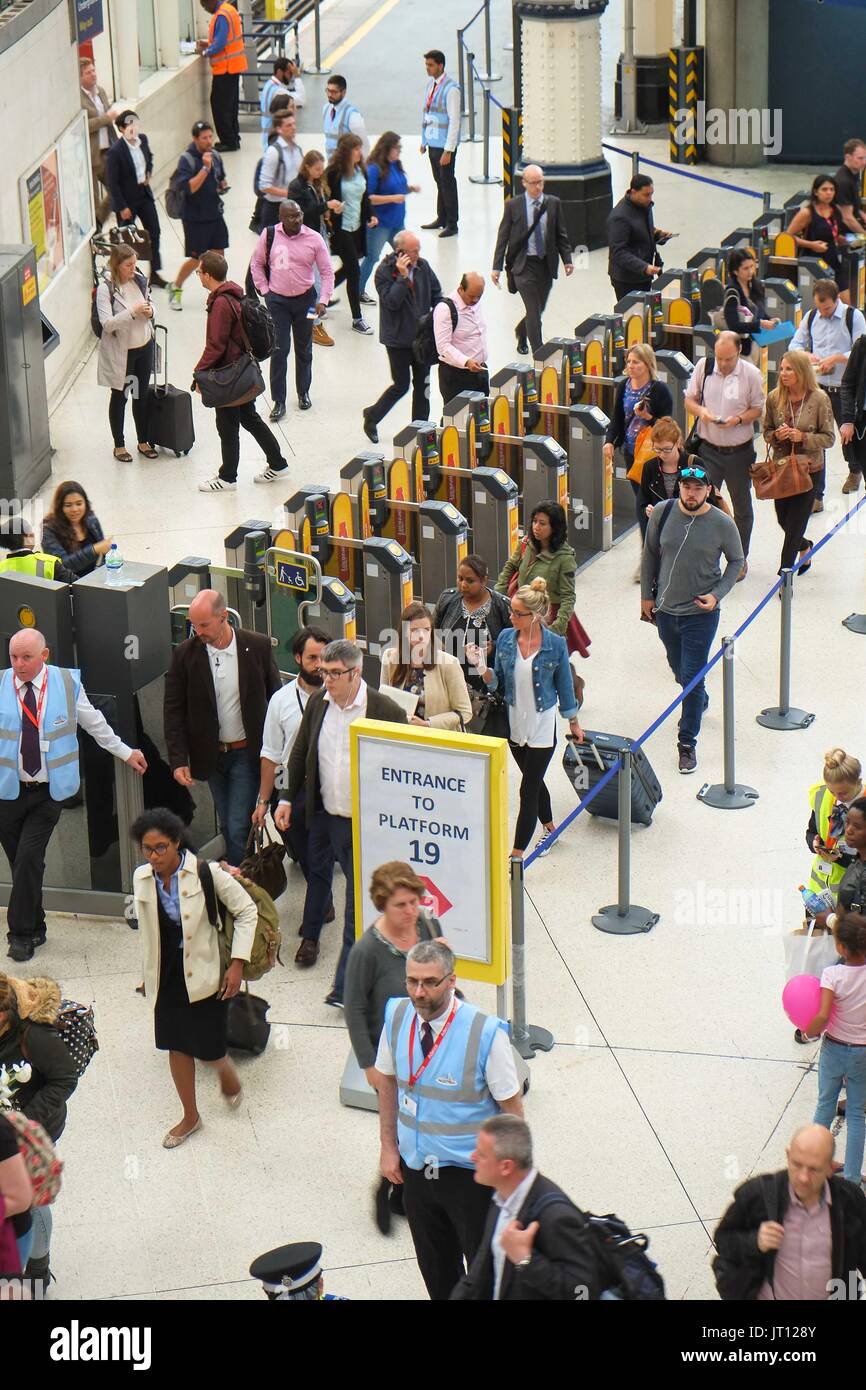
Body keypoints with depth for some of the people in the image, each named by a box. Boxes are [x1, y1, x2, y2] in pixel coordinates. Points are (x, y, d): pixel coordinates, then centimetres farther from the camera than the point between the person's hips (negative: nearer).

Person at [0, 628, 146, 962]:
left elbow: (95, 723, 14)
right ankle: (33, 930, 21)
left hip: (48, 792, -1)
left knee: (29, 858, -13)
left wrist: (125, 753, 21)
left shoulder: (67, 683, 1)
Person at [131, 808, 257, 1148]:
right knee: (176, 1045, 13)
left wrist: (237, 963, -13)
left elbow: (247, 911, -10)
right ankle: (190, 1116, 31)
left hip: (203, 972, -4)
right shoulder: (141, 878, -5)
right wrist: (148, 975, 14)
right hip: (166, 976, 4)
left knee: (208, 1048, 1)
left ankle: (227, 1075, 37)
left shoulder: (205, 873, -19)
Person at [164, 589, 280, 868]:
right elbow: (174, 710, -3)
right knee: (227, 827, 13)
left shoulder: (257, 646, -9)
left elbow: (275, 698, 1)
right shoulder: (184, 654, -7)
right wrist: (178, 760, -10)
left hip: (247, 753, -2)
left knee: (238, 827, -8)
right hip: (211, 754, 2)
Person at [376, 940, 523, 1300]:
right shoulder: (397, 1017, -8)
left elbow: (512, 1108, -14)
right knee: (436, 1270, 19)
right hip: (415, 1168, 5)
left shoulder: (486, 1034, -23)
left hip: (471, 1174, -4)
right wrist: (388, 1146, 8)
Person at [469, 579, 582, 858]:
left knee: (529, 788, -5)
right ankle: (549, 828, 43)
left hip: (542, 725, -4)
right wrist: (481, 666, -18)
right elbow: (497, 681, 2)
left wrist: (574, 723, 8)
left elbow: (564, 685, -2)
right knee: (534, 780, 21)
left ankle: (517, 853, -3)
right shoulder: (506, 639, -6)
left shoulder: (555, 644, -14)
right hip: (514, 722, 4)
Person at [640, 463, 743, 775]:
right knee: (679, 671, 23)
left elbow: (736, 561, 1)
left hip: (700, 613, -3)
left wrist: (717, 594, -11)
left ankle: (687, 743, 8)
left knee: (692, 678, -4)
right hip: (665, 609, 4)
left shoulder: (722, 524, -14)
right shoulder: (663, 513, -9)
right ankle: (699, 703, 54)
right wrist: (646, 594, 7)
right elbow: (650, 554, 5)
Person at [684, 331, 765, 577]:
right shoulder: (704, 367, -4)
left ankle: (740, 558, 29)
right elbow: (689, 400, 5)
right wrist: (701, 411, -17)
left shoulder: (751, 374, -9)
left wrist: (739, 419, -20)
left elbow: (758, 409, -1)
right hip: (708, 450, 0)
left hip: (739, 452, 0)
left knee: (742, 508, 13)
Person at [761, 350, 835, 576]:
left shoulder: (819, 399, -13)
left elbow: (828, 438, -8)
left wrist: (803, 437, -22)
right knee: (783, 519, 15)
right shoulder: (774, 398, -4)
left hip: (808, 468, -4)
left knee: (795, 521, -3)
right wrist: (776, 435, -14)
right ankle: (805, 546, 46)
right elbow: (766, 431, 8)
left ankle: (784, 572, 6)